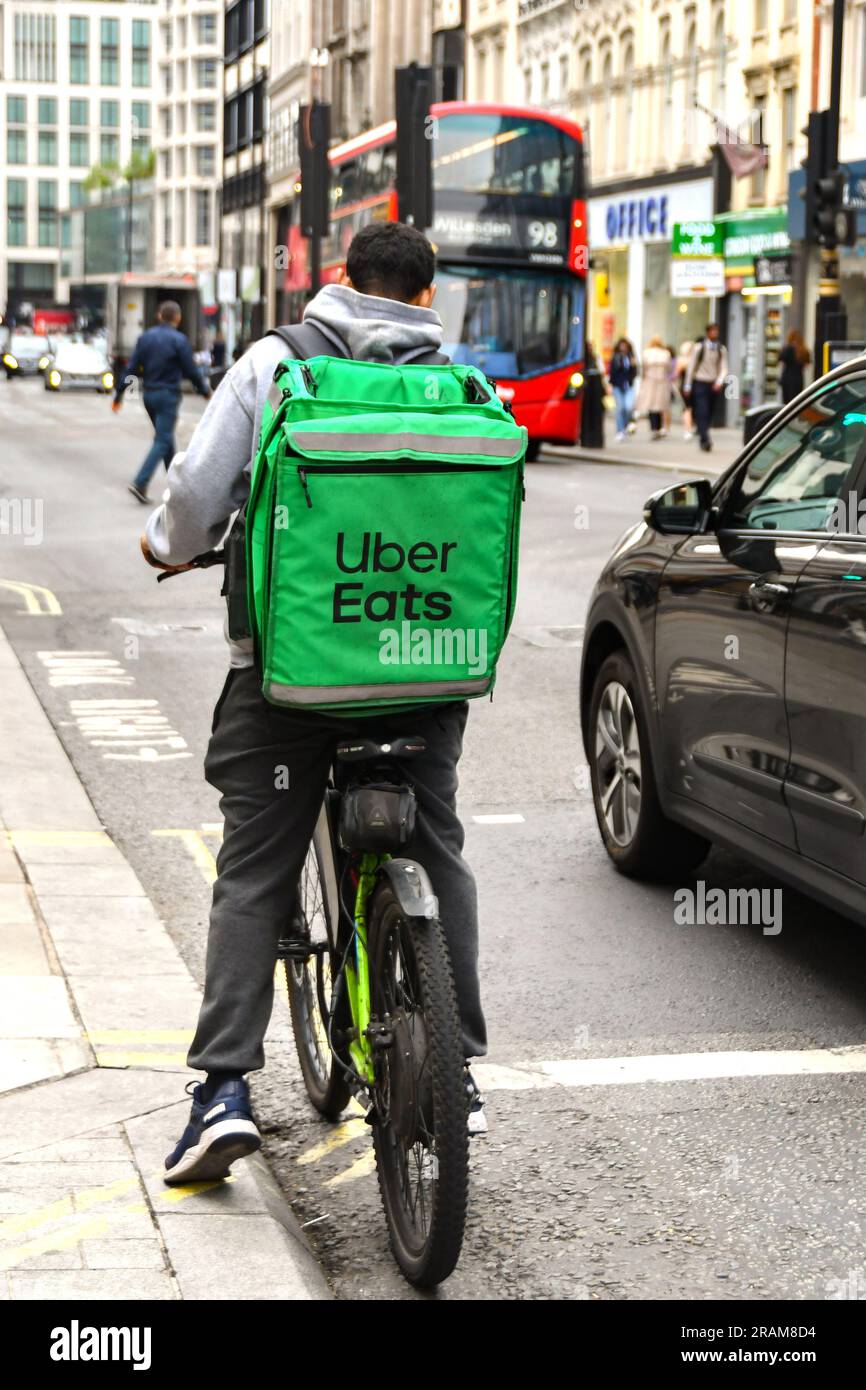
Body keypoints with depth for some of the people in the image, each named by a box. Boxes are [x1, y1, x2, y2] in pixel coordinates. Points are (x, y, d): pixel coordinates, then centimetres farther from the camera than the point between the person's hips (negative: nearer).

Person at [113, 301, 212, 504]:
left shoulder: (146, 337, 5)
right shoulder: (179, 340, -12)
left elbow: (131, 368, 3)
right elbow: (190, 371, -8)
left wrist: (118, 394, 7)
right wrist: (205, 390, 8)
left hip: (149, 394, 7)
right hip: (168, 395, -7)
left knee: (166, 438, 18)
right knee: (163, 440, -6)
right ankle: (140, 483, -19)